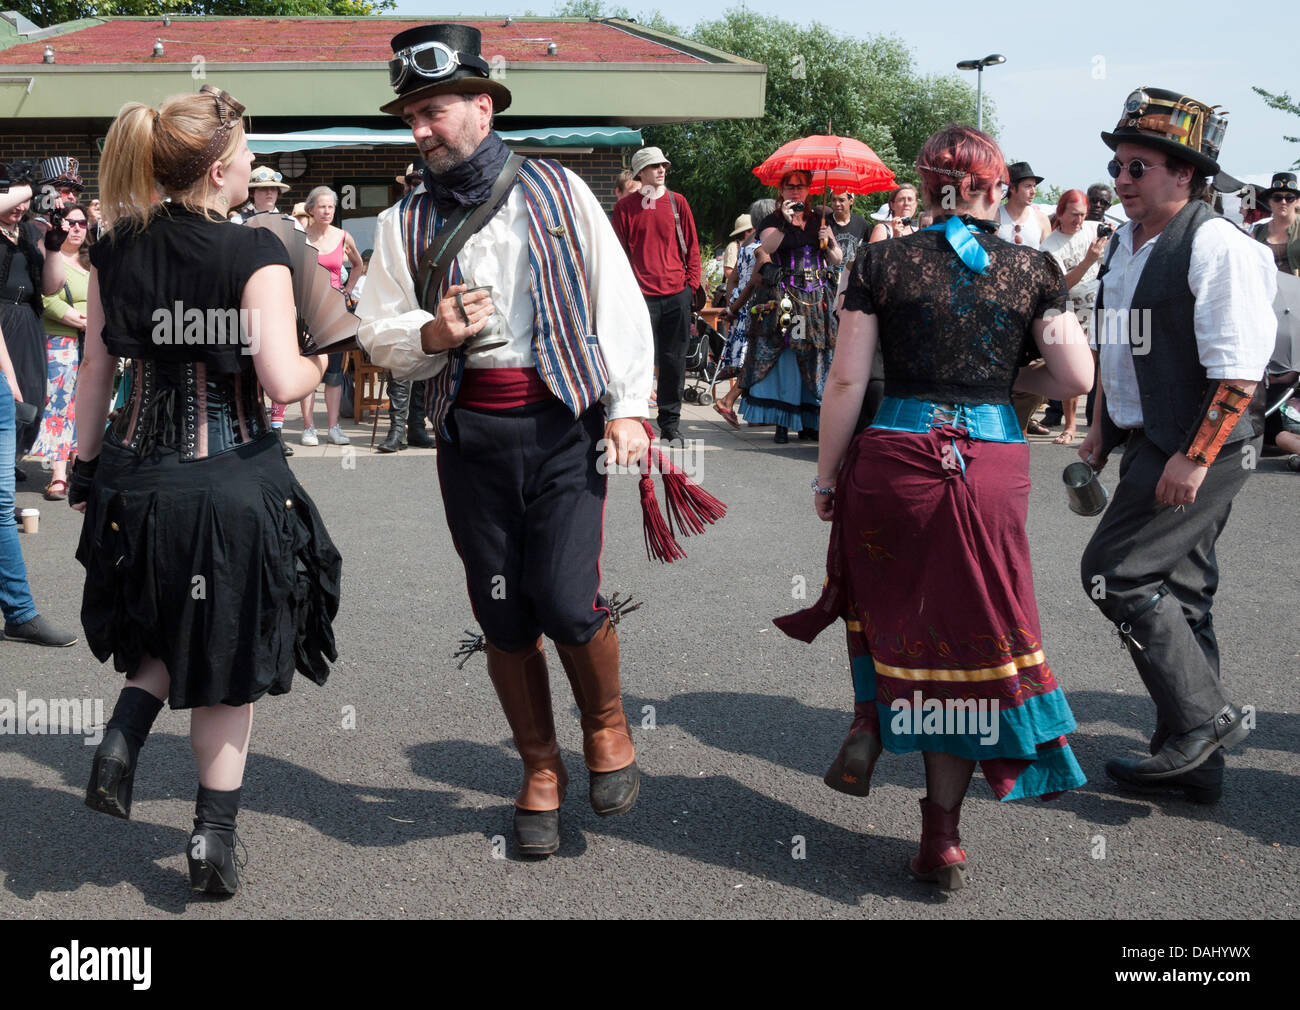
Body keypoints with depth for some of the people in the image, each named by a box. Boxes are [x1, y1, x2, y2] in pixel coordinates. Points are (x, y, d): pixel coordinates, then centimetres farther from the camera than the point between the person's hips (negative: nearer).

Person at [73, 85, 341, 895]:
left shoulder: (117, 250, 2)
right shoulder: (255, 255, -14)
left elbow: (97, 366, 8)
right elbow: (283, 382, -20)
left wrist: (86, 466, 17)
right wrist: (320, 362, 2)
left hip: (136, 474, 5)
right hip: (234, 479, -4)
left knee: (167, 630, 29)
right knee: (226, 654, 12)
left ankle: (124, 735, 3)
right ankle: (215, 838, 18)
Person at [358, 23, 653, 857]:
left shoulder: (558, 192, 5)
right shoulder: (406, 222, 10)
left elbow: (619, 301, 4)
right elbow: (379, 335, 9)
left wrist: (628, 405, -4)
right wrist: (433, 333, -12)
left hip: (564, 422, -3)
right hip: (471, 433, 3)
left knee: (566, 600, -12)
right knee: (502, 613, 6)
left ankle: (608, 728, 18)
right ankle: (541, 772, 24)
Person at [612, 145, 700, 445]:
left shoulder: (677, 202, 10)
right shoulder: (625, 206, 4)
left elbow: (691, 245, 13)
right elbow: (620, 251, 6)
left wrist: (692, 281, 4)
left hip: (677, 294, 2)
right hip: (642, 294, -2)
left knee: (674, 362, 5)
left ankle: (670, 425, 13)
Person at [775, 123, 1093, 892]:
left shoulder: (882, 264, 1)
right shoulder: (1031, 270, 2)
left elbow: (847, 381, -2)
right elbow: (1076, 377, -1)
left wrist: (826, 476, 6)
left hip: (895, 455, 0)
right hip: (994, 464, 0)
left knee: (884, 598, 29)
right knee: (963, 633, 8)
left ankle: (871, 719, 14)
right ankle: (942, 837, 12)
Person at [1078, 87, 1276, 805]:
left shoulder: (1217, 247, -15)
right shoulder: (1122, 244, 12)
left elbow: (1239, 370, -20)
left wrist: (1194, 458, -22)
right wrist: (1102, 433, 20)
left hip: (1200, 448, -9)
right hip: (1149, 443, 9)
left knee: (1116, 572, -11)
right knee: (1177, 593, 12)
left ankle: (1204, 717, 2)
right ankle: (1193, 763, 22)